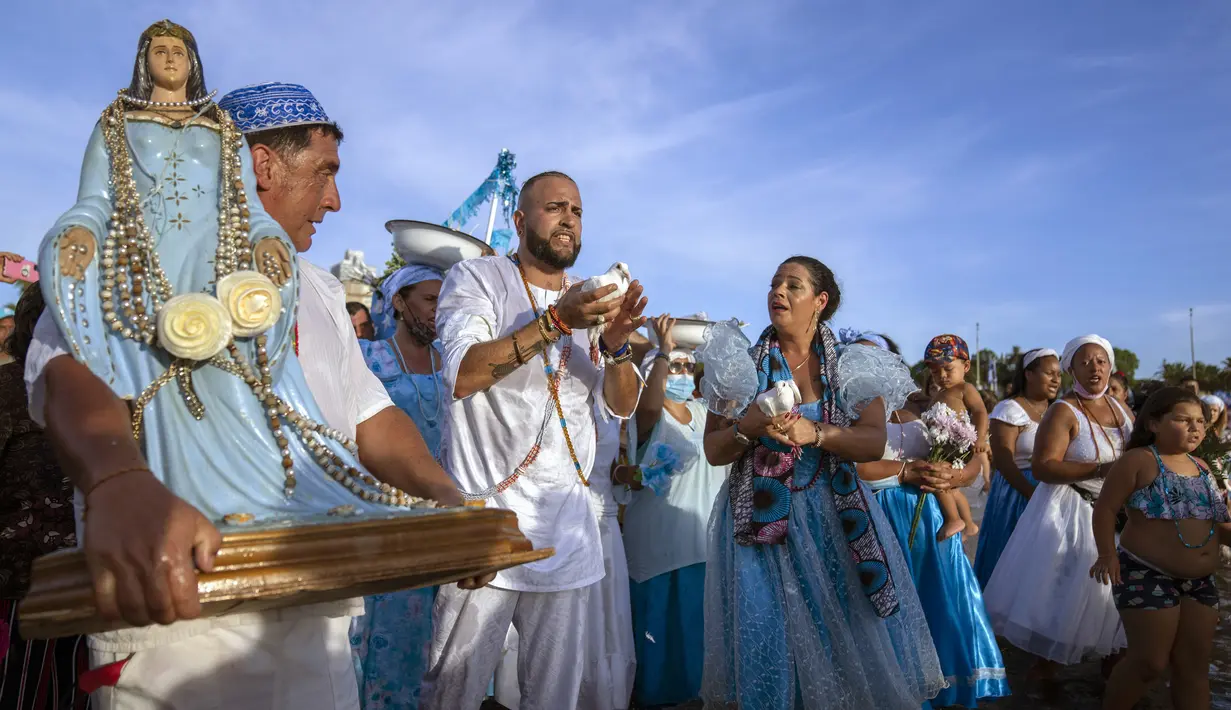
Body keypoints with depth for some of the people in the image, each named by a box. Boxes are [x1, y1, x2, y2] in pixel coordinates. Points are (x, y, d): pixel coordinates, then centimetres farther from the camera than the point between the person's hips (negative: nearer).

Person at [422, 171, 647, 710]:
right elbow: (462, 376, -17)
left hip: (568, 528, 5)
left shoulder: (591, 300, 14)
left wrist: (616, 344, -14)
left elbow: (622, 406, 7)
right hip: (486, 512, -4)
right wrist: (555, 321, -25)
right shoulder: (477, 279, 0)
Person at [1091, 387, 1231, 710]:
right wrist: (1108, 554, -23)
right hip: (1147, 575, -7)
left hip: (1200, 581, 7)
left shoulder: (1200, 467, 12)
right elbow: (1105, 508, -13)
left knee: (1195, 665, 11)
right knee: (1150, 661, -4)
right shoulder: (1139, 460, -11)